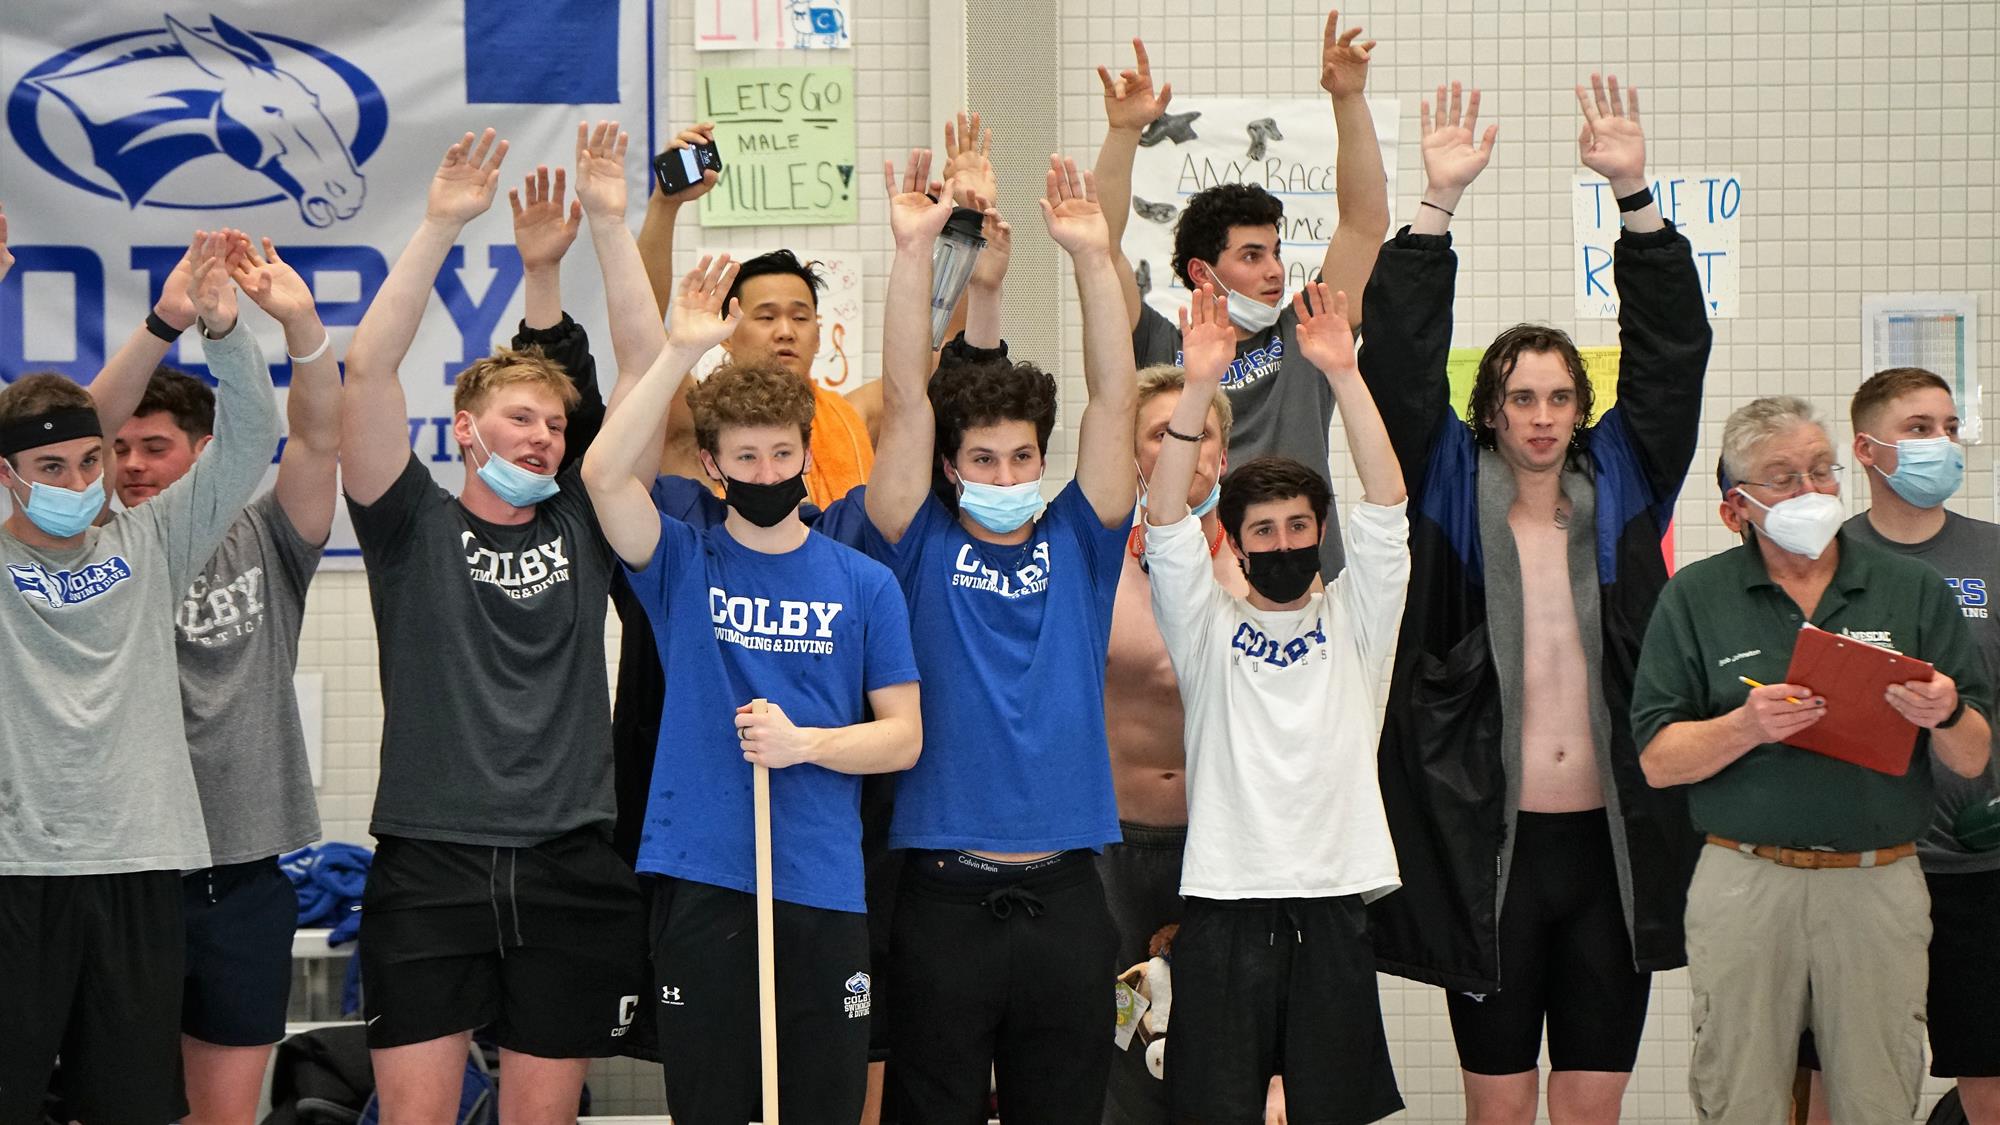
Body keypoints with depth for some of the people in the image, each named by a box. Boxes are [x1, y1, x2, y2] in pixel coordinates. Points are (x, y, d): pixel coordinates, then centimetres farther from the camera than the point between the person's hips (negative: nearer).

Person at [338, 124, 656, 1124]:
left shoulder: (581, 527, 10)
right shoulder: (415, 528, 5)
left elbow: (645, 367, 4)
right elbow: (369, 370, -6)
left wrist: (608, 223, -2)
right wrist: (441, 227, -11)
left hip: (569, 871, 2)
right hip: (428, 865, -2)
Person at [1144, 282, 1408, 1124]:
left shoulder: (1353, 623, 10)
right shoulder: (1208, 628, 7)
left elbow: (1384, 508, -2)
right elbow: (1166, 522, -6)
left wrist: (1343, 375, -12)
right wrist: (1198, 389, -18)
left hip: (1334, 904, 2)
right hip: (1224, 905, -2)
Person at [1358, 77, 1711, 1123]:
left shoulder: (1621, 490, 9)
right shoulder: (1453, 497, 4)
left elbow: (1670, 354, 2)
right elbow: (1400, 368, -5)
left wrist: (1635, 194, -7)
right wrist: (1439, 201, -12)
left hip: (1611, 840, 2)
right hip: (1487, 841, -2)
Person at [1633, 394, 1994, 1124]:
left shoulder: (1915, 591, 8)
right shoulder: (1695, 599, 5)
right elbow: (1658, 761, 0)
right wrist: (1747, 726, -17)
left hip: (1880, 885, 1)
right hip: (1743, 885, -1)